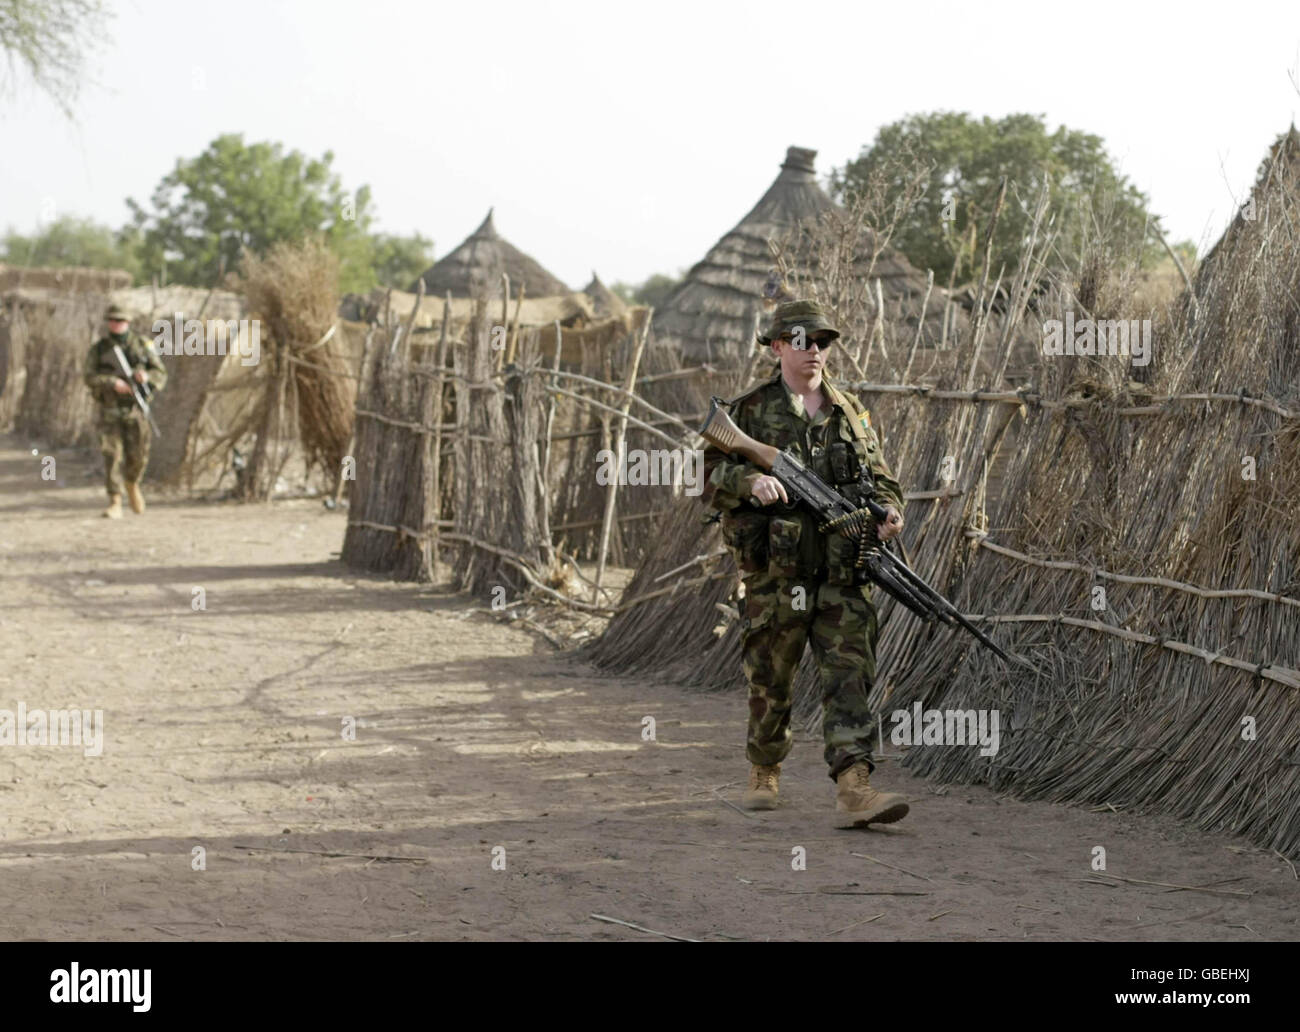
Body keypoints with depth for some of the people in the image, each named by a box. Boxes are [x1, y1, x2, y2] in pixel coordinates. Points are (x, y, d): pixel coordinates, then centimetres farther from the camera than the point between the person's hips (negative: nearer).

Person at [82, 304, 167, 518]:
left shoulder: (143, 345, 4)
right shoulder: (98, 348, 3)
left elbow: (160, 374, 5)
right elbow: (90, 377, -4)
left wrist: (147, 376, -18)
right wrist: (113, 383, -20)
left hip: (135, 410, 1)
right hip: (110, 410, -1)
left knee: (138, 456, 2)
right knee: (112, 454, -12)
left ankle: (132, 484, 35)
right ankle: (115, 504, -13)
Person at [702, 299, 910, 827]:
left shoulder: (851, 411, 14)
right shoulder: (749, 410, 4)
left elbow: (881, 477, 17)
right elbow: (712, 475, -1)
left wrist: (888, 509, -4)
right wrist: (750, 481, -22)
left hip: (843, 571, 2)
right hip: (775, 571, -2)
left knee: (849, 674, -10)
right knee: (769, 680, 8)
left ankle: (854, 789, -19)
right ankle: (764, 773, 29)